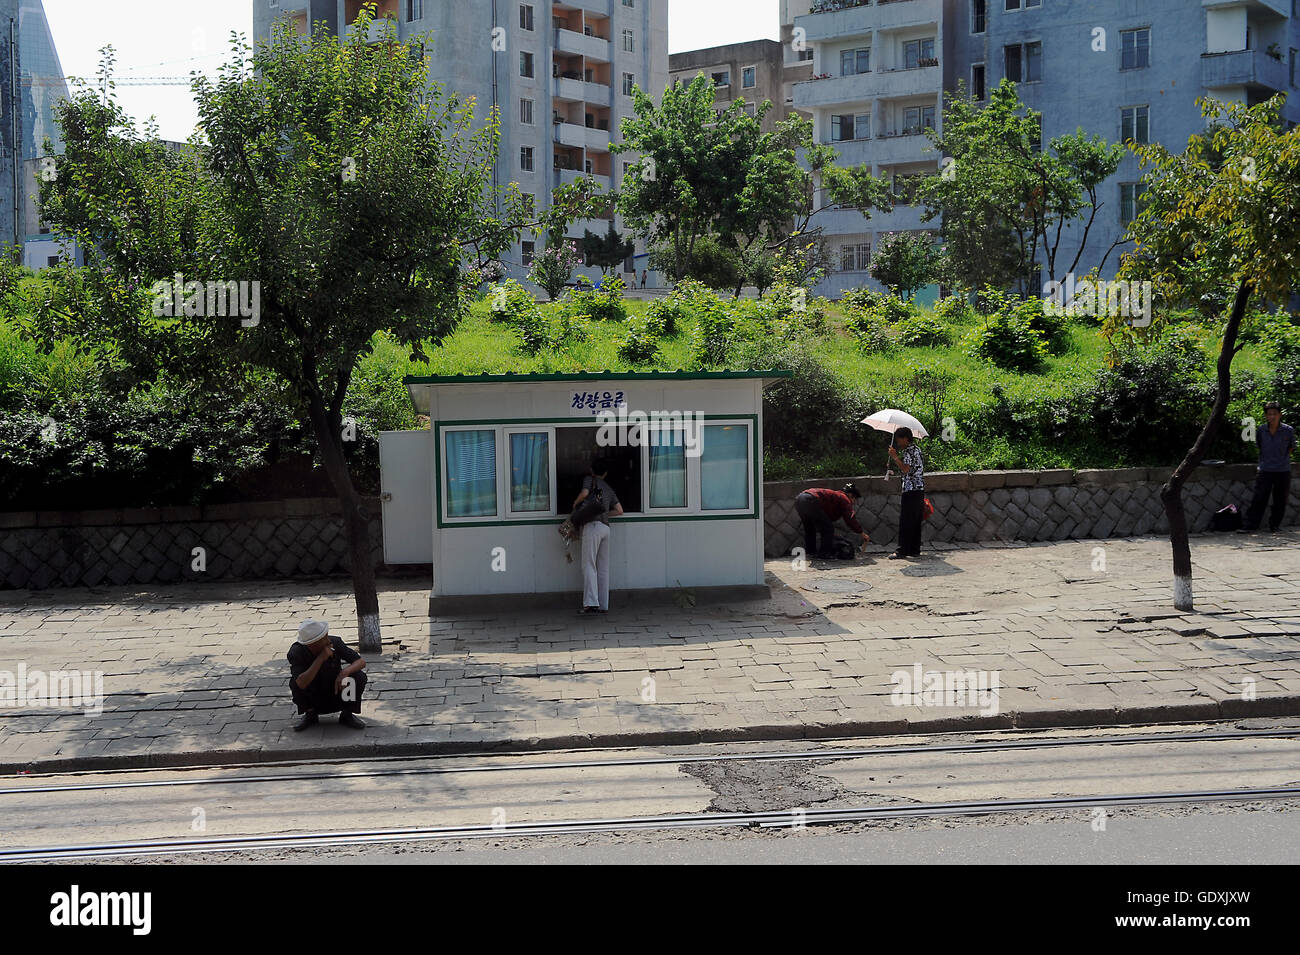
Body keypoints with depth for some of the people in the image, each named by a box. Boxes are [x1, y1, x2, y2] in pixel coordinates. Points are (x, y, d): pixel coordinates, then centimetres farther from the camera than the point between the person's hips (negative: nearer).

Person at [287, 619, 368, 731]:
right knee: (295, 684, -30)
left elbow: (361, 662, -15)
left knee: (359, 677, -24)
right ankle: (310, 715, -1)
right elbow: (301, 684, -36)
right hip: (313, 700, -1)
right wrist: (321, 658, -39)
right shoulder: (296, 652, -23)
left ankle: (347, 715, -1)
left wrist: (345, 671, -36)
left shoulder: (334, 643, -18)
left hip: (336, 696, 1)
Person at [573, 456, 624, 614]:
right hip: (606, 527, 6)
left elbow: (584, 494, -12)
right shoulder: (609, 489, 25)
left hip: (592, 525, -6)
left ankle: (591, 603, -21)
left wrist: (576, 503, 6)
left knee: (589, 565, -10)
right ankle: (603, 605, 4)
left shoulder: (589, 479, 8)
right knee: (603, 568, 7)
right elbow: (619, 511, 24)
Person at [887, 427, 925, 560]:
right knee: (916, 521, 11)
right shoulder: (917, 449, 19)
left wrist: (895, 457, -17)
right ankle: (915, 550, 13)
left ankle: (902, 551, -9)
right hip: (920, 490, 10)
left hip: (910, 490, -10)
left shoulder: (908, 451, -11)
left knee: (905, 521, -8)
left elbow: (906, 469, -22)